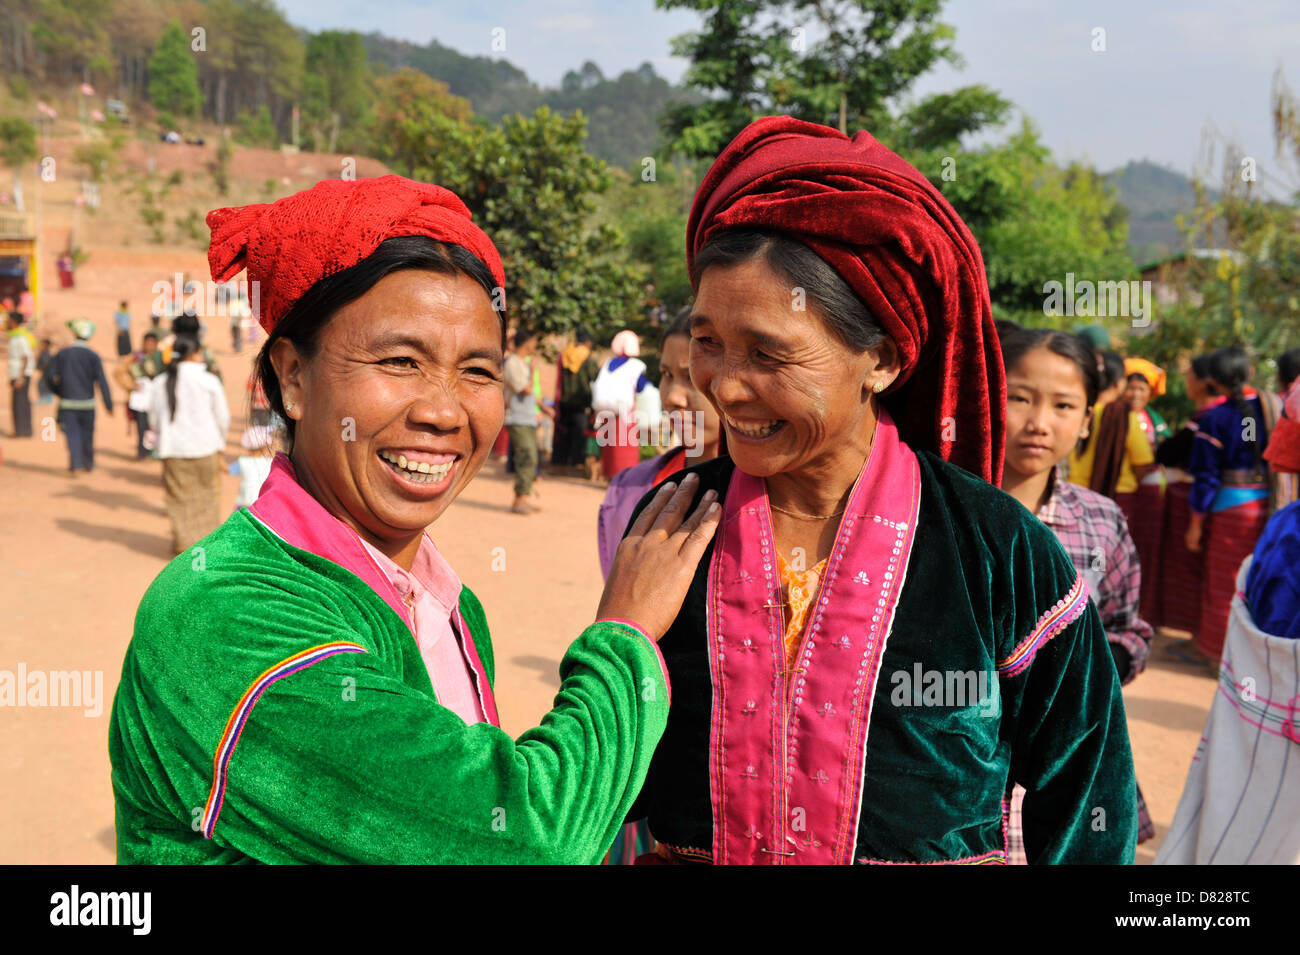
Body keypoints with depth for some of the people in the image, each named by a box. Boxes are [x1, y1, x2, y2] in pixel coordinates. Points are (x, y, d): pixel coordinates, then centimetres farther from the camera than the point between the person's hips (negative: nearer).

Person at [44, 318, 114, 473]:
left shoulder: (62, 354, -1)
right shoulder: (92, 356, -6)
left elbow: (50, 376, 1)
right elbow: (101, 381, -10)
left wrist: (59, 392, 20)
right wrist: (108, 404, -9)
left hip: (67, 402, 0)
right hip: (87, 402, 0)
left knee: (72, 434, 0)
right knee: (87, 434, 13)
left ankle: (75, 465, -14)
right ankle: (88, 463, 25)